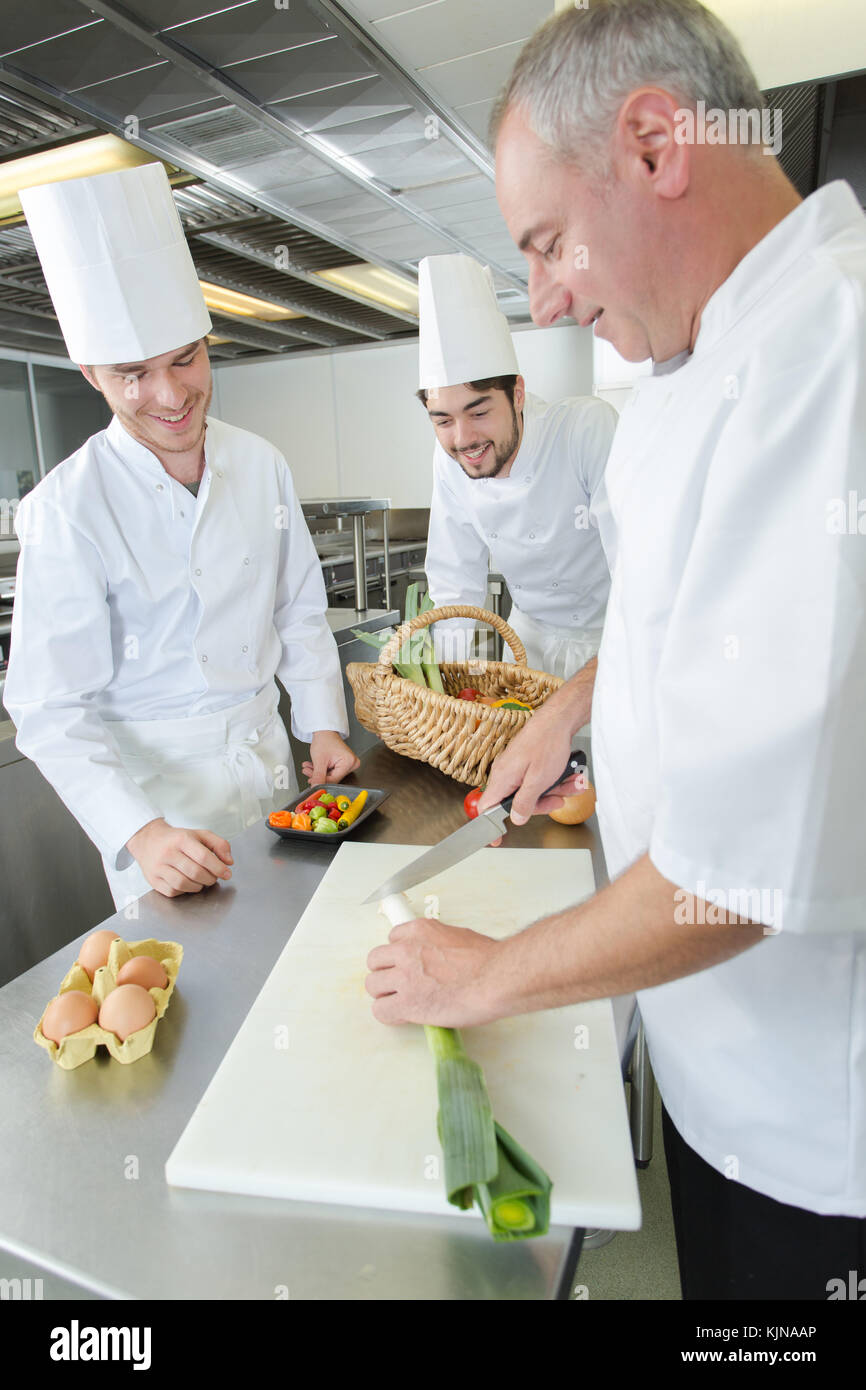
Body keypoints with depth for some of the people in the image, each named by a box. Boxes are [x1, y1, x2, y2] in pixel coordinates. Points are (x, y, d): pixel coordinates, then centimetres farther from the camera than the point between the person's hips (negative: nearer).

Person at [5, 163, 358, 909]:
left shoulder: (260, 464, 0)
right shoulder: (68, 508, -17)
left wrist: (324, 726, 0)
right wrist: (139, 832, -29)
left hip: (267, 757, 5)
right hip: (151, 779, -5)